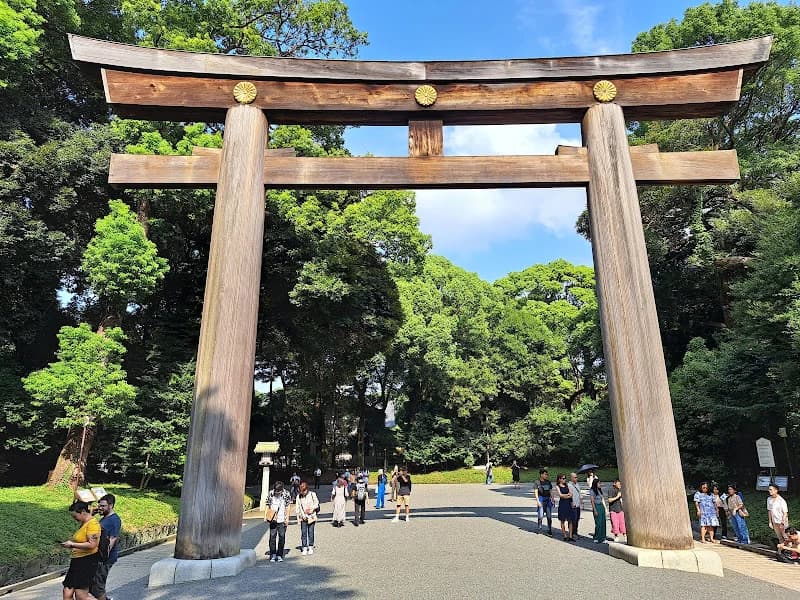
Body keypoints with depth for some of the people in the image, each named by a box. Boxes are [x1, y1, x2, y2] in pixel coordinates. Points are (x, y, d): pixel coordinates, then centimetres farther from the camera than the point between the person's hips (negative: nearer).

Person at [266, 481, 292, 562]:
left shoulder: (286, 494, -5)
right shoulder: (271, 494, -1)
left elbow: (287, 507, 3)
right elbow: (268, 505, 10)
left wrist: (287, 518, 0)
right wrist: (266, 515, 1)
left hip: (282, 520, -1)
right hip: (273, 519, 1)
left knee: (282, 537, 2)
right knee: (272, 536, 0)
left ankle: (279, 555, 11)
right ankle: (273, 554, 12)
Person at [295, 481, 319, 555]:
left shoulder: (312, 494, -4)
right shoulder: (299, 496, 1)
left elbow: (316, 504, 1)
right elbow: (298, 507, 8)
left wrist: (311, 509, -13)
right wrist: (298, 516, 4)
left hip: (311, 516, -1)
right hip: (303, 517, 1)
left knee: (311, 532, 3)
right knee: (303, 533, 0)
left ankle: (311, 547, 15)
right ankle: (304, 548, 10)